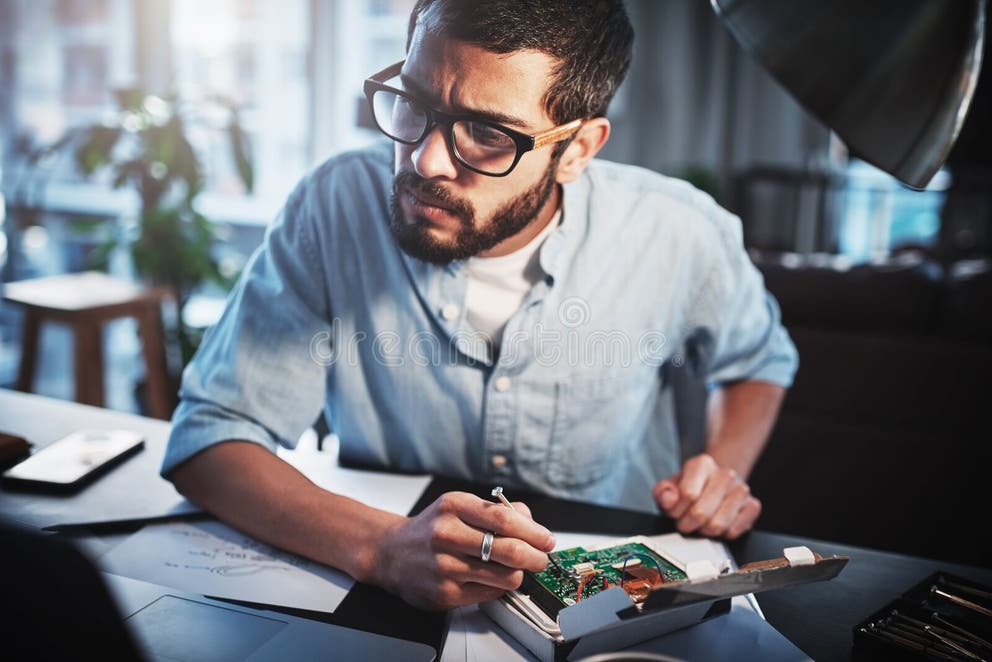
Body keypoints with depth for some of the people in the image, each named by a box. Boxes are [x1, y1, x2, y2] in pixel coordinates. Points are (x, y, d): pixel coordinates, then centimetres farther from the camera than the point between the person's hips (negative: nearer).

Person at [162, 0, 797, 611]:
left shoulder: (678, 234, -14)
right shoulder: (336, 208, -18)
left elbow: (760, 359, 8)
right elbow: (210, 438, -17)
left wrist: (725, 471, -12)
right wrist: (382, 546, -33)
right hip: (388, 597, 0)